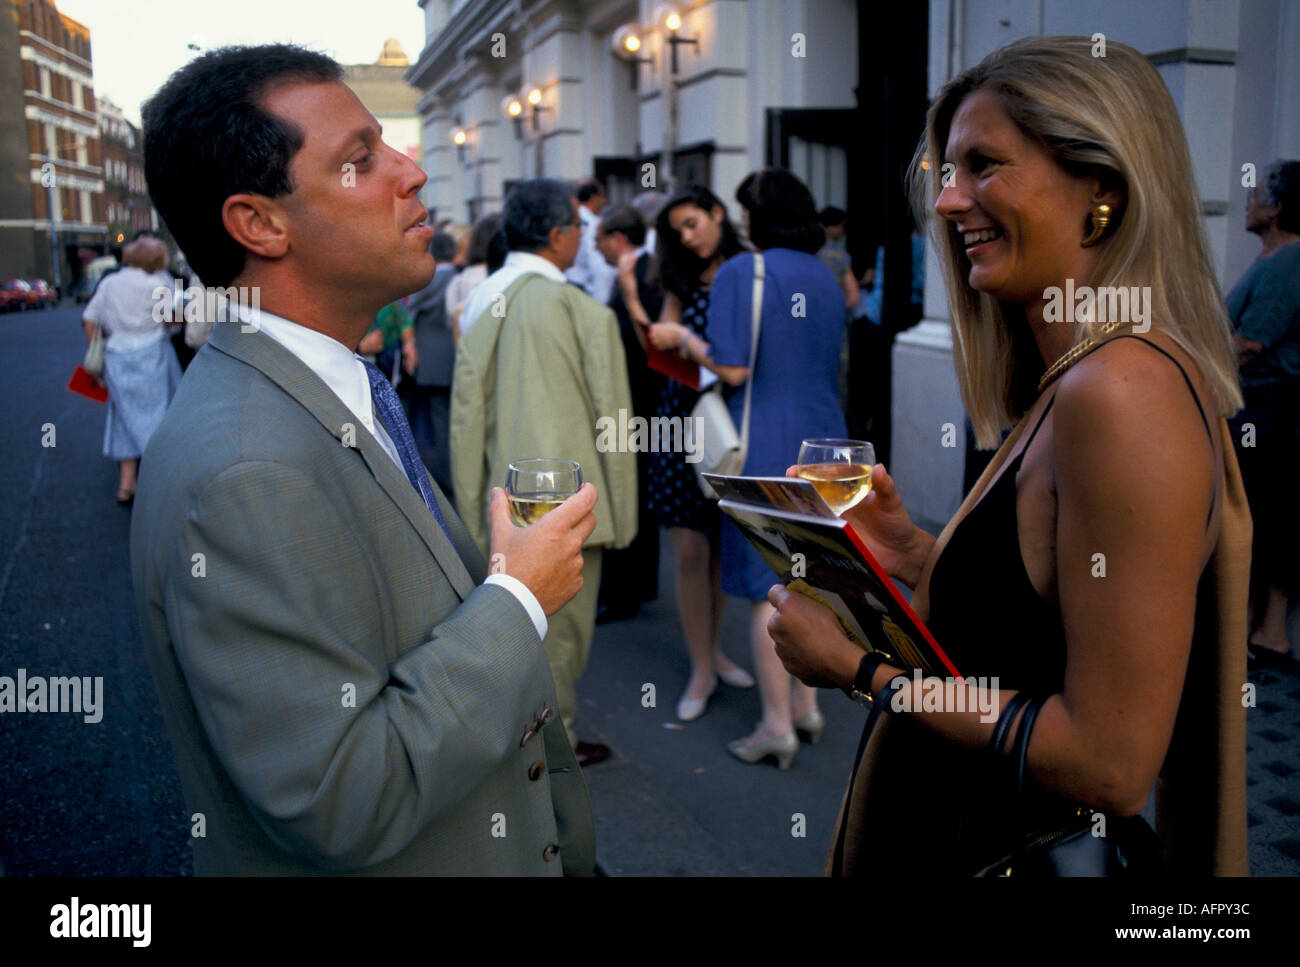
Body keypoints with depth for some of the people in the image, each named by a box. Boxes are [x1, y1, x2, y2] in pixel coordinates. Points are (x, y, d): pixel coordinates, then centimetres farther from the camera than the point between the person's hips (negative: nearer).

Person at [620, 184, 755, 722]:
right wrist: (632, 305, -12)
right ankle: (701, 670, 12)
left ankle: (712, 649, 28)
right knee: (691, 551, 0)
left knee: (722, 547, 9)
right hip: (684, 420, 2)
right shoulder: (685, 284, 9)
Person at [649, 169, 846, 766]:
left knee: (767, 586, 2)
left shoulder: (741, 273, -11)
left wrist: (682, 339, -1)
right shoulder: (825, 277, 11)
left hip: (767, 447, -7)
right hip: (823, 442, 7)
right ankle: (807, 707, 26)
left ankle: (777, 726, 9)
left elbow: (733, 369, -17)